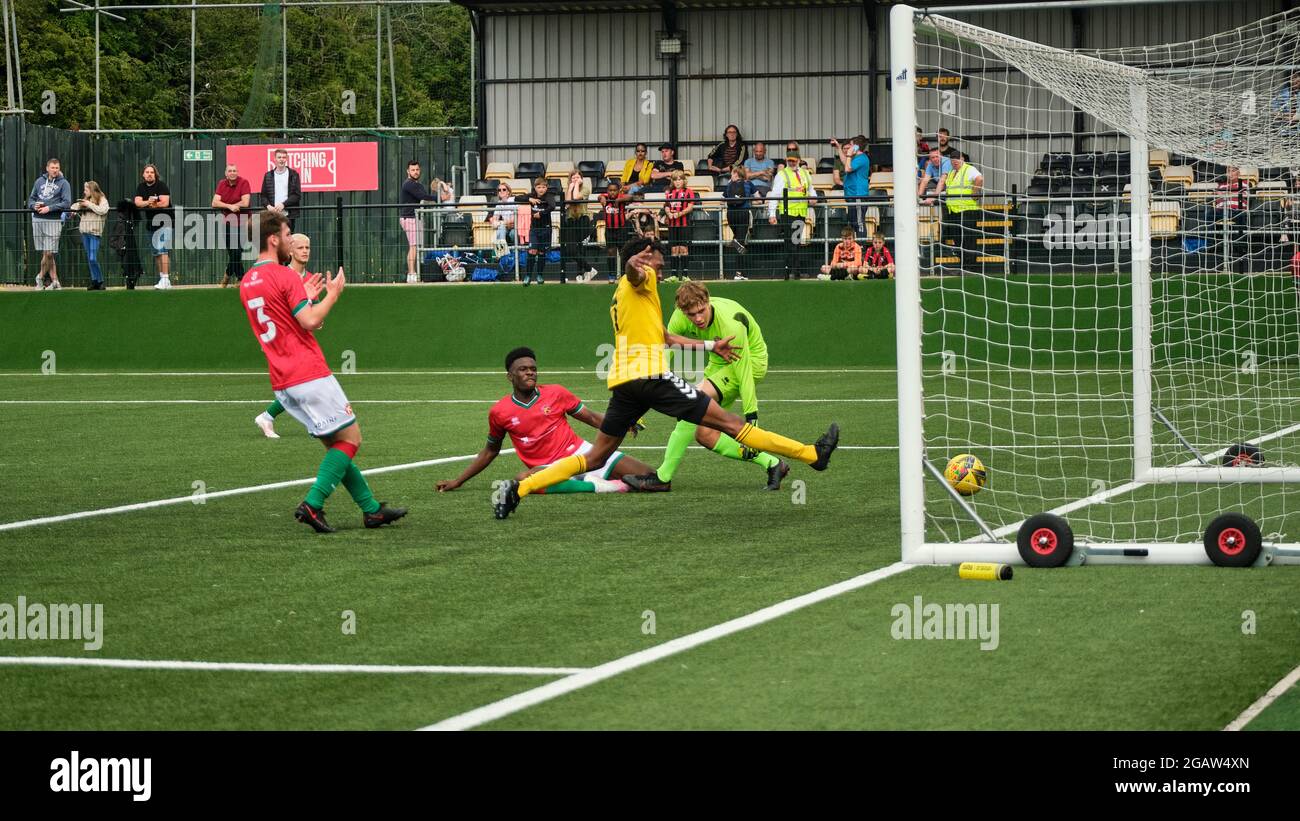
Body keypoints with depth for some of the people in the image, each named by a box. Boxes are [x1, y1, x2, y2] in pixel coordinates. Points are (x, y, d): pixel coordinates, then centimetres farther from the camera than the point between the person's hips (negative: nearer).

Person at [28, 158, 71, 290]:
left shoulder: (63, 183, 2)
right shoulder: (39, 181, 14)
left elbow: (67, 203, -7)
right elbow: (30, 199, 19)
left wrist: (49, 208, -16)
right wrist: (34, 205, -5)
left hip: (53, 221, -4)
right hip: (37, 220, 4)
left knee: (48, 253, -8)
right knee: (46, 253, 4)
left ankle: (41, 277, 12)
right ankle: (54, 281, 10)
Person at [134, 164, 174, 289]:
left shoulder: (161, 186, -7)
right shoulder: (141, 187, 8)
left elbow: (165, 202, -18)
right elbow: (137, 202, -6)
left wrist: (153, 204, -14)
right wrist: (147, 202, -25)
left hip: (164, 221, -7)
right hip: (151, 223, 7)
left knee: (162, 250, -17)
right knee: (156, 253, 9)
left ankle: (165, 279, -22)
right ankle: (163, 279, 15)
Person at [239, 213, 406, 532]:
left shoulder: (246, 282, 14)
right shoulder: (285, 276, -13)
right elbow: (310, 321, -20)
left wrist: (307, 298, 25)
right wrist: (333, 294, -5)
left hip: (282, 383, 9)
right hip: (310, 374, -9)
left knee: (335, 444, 14)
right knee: (350, 438, -2)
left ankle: (371, 509, 15)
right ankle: (312, 504, -12)